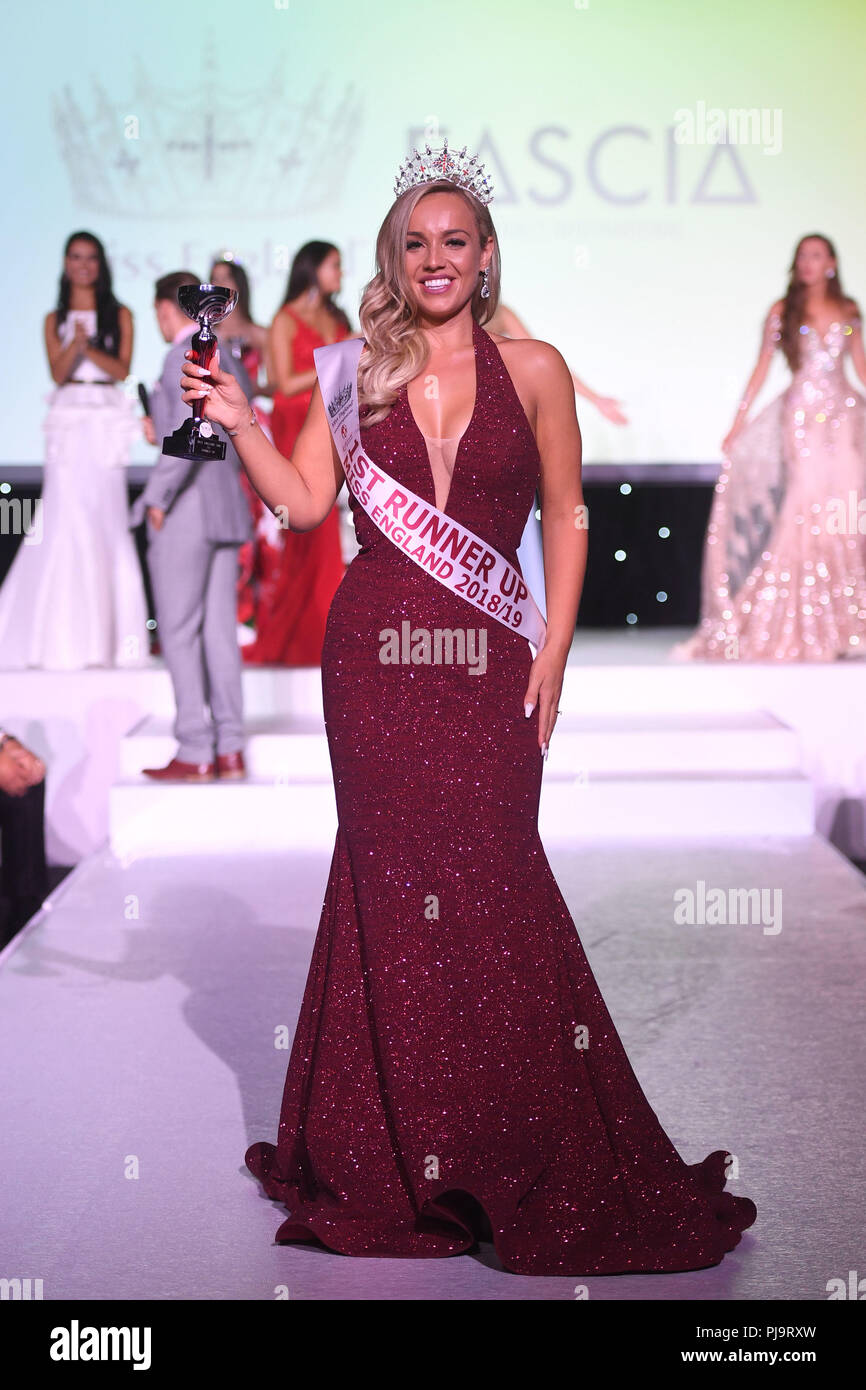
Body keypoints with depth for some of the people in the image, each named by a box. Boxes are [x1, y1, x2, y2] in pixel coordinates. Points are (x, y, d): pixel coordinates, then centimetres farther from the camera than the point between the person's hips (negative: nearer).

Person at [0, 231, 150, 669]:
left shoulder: (119, 315, 11)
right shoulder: (55, 320, 14)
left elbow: (121, 368, 1)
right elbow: (58, 371, 2)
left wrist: (88, 347, -15)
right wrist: (75, 343, -17)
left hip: (107, 422, -1)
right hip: (68, 421, 1)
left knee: (104, 521, -6)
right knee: (63, 521, -8)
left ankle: (103, 638, -3)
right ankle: (63, 638, -5)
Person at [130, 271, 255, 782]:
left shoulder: (186, 357, -11)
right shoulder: (232, 361, 16)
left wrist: (158, 498, -15)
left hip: (186, 512, -8)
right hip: (229, 510, 8)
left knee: (180, 633, -3)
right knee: (220, 631, 9)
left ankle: (196, 753, -2)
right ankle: (230, 750, 11)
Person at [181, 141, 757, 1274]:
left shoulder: (533, 370, 5)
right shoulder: (356, 374, 9)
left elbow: (566, 518, 6)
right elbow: (304, 502, 4)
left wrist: (552, 652, -1)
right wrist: (238, 420, -9)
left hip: (489, 659, -1)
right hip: (375, 655, 1)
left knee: (494, 879, -4)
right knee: (389, 879, 3)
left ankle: (527, 1155, 10)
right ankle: (397, 1153, 15)